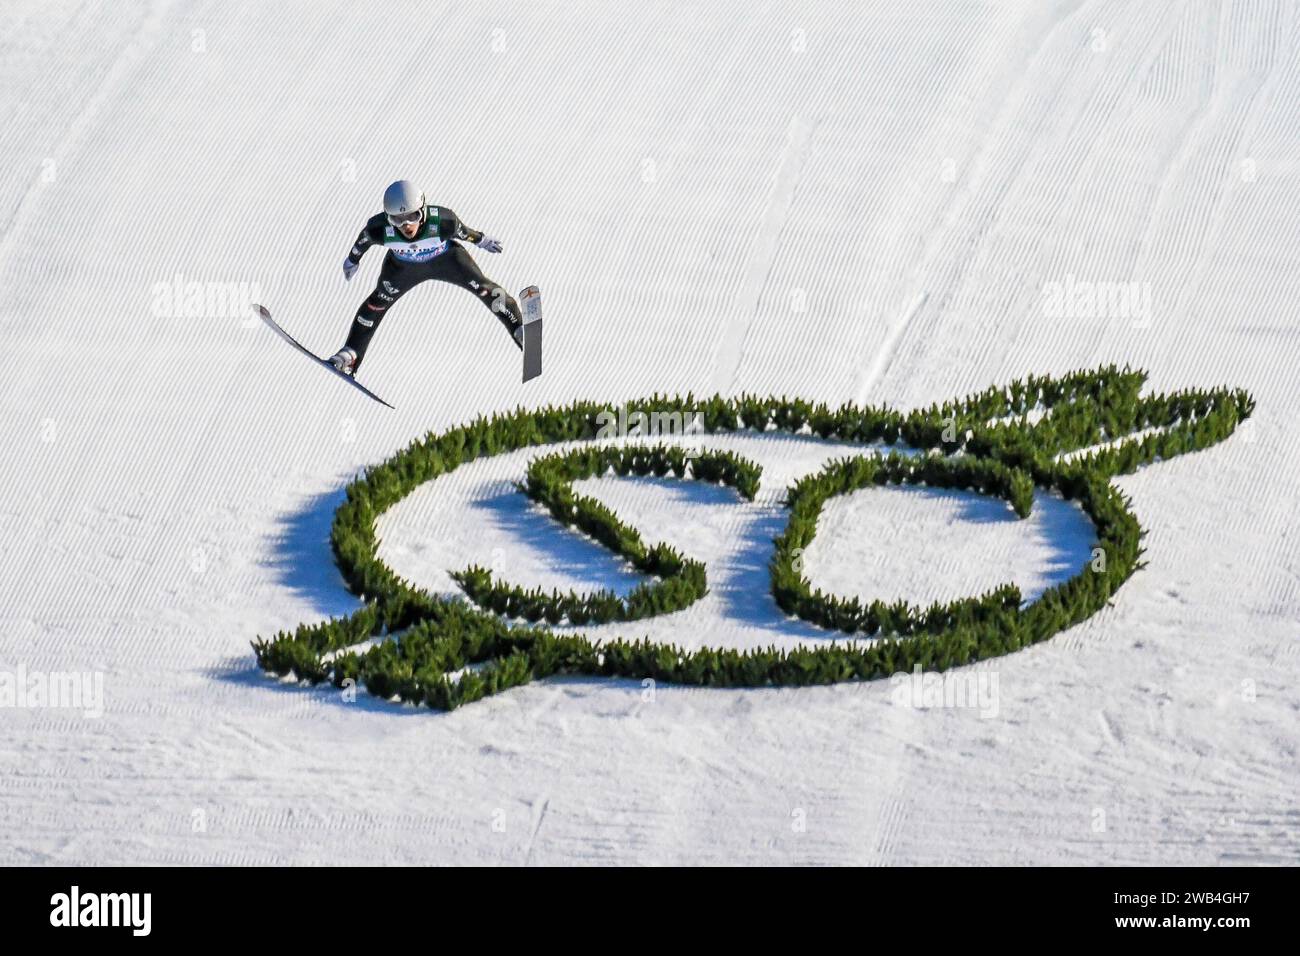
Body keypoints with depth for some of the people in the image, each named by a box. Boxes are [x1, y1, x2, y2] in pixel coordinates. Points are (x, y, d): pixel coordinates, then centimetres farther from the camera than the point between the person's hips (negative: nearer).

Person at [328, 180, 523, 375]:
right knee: (378, 301, -2)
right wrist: (353, 259, 5)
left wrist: (482, 240, 2)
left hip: (446, 258, -1)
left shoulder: (442, 221, -42)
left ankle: (519, 328, 11)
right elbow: (364, 238, -14)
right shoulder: (380, 229, -39)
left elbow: (463, 231, -19)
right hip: (403, 265, 1)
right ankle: (350, 354, 13)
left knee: (484, 289, -7)